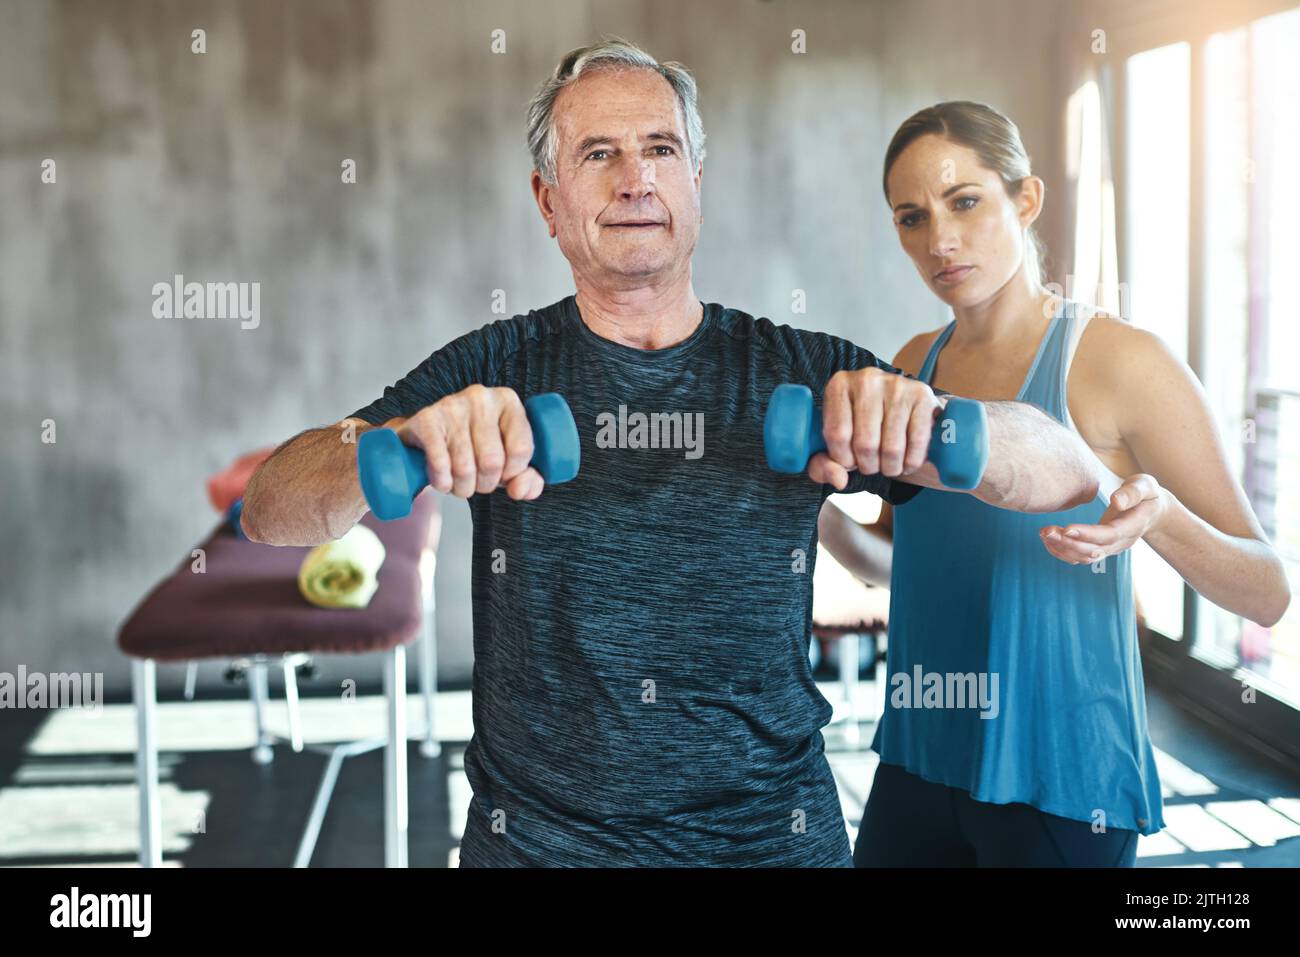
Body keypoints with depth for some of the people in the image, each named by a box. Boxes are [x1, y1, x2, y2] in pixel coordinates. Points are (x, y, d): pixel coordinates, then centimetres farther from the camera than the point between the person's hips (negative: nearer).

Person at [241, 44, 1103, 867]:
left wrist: (930, 419, -30)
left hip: (774, 838, 1)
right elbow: (272, 514, -14)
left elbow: (1070, 476, -7)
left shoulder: (803, 374, -3)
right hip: (537, 840, 0)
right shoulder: (492, 373, -3)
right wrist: (404, 441, -36)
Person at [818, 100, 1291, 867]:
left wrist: (1155, 517, -29)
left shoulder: (1120, 360, -12)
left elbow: (1267, 594, -11)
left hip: (1059, 783, -5)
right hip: (919, 764, 5)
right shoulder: (913, 366, 4)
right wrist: (827, 514, -5)